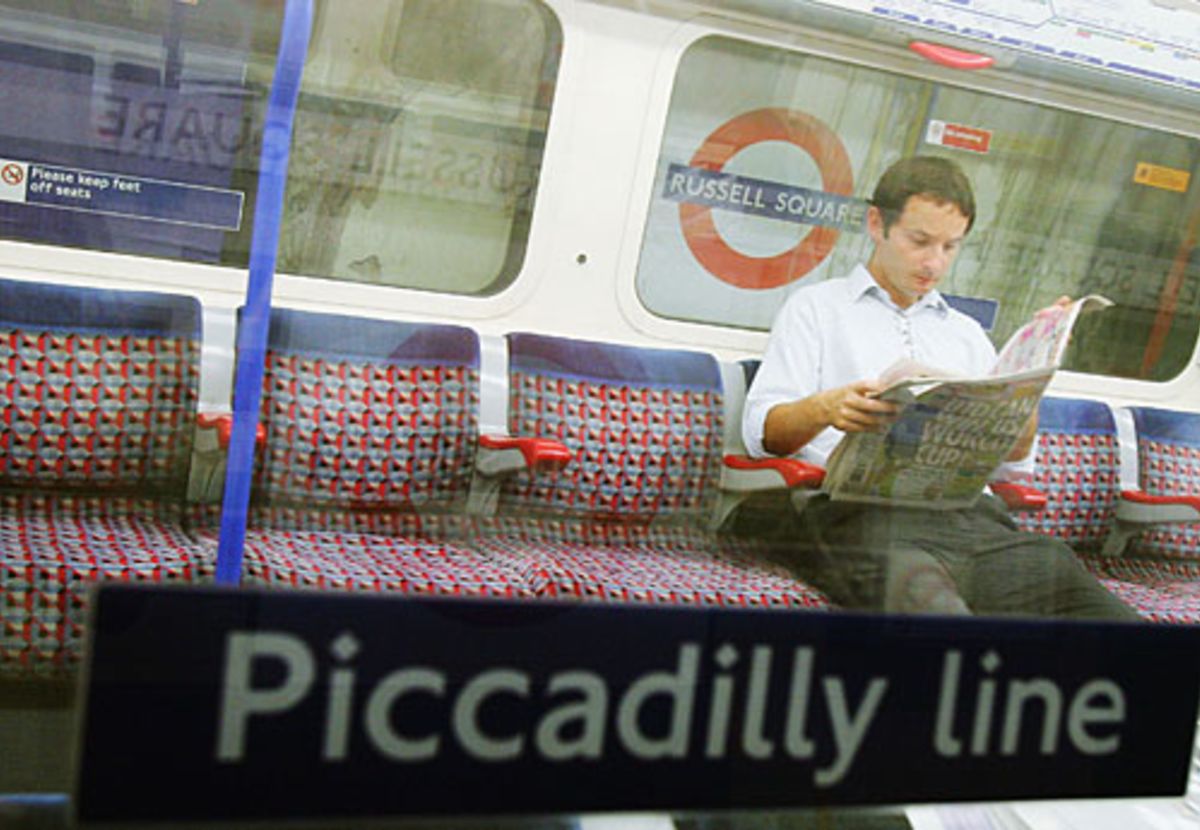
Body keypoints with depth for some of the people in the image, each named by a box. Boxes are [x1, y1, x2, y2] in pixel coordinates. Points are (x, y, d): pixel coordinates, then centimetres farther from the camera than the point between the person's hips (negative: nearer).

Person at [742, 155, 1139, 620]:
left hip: (973, 513, 4)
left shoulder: (966, 334, 32)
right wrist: (825, 408, -17)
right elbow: (762, 430, 5)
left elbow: (1014, 459, 25)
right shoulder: (816, 308, 18)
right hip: (862, 511, -4)